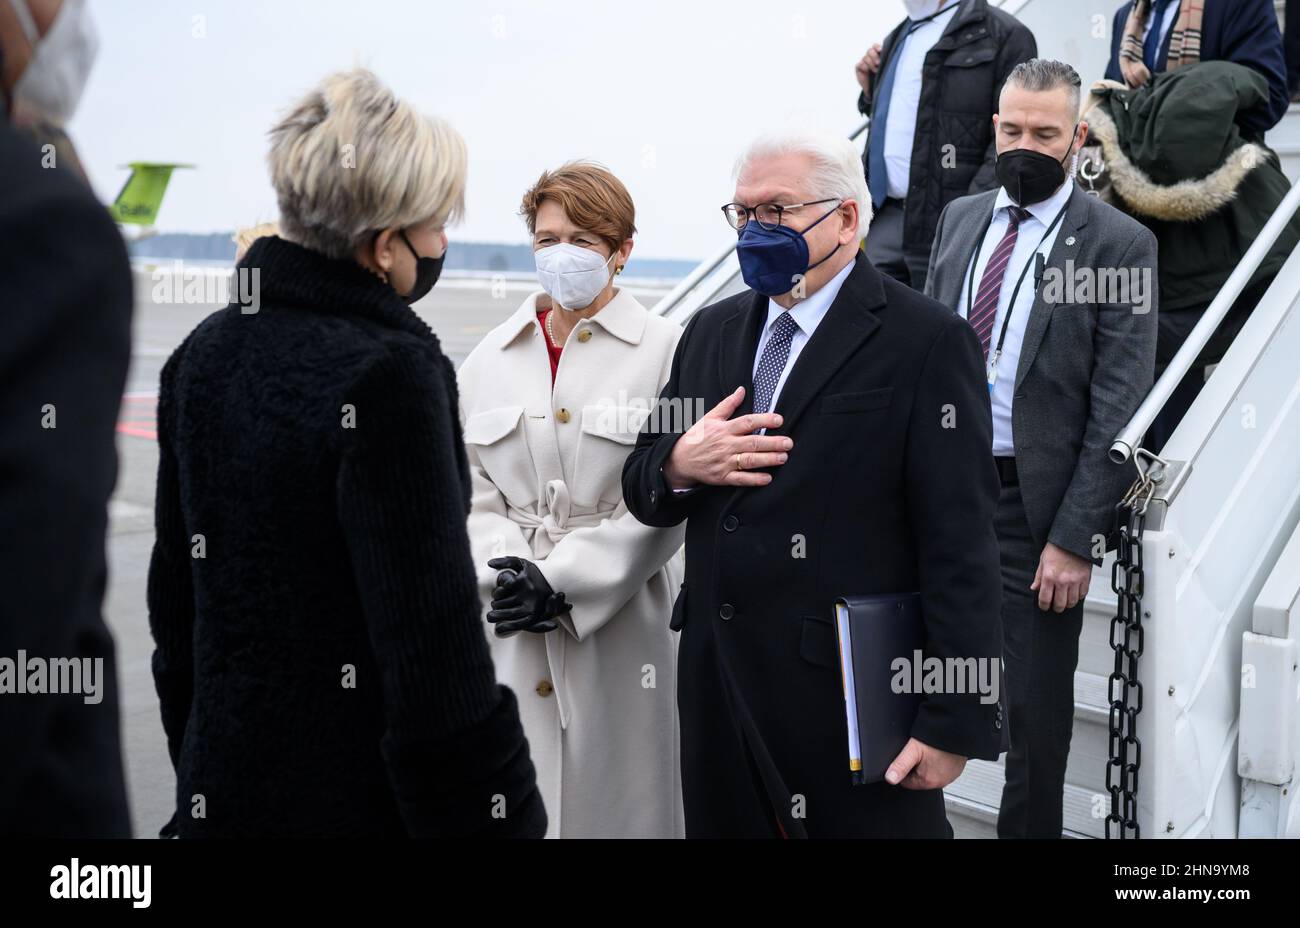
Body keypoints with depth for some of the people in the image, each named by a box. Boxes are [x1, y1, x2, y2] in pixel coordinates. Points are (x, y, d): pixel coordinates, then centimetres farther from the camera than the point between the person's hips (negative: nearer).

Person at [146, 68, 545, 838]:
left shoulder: (204, 354, 3)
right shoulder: (390, 372, -20)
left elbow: (176, 589, 10)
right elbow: (433, 640, -21)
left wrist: (196, 767, 19)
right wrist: (494, 815, -14)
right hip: (364, 801, -7)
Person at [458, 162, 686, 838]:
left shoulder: (664, 350, -2)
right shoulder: (491, 358, 11)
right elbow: (470, 491, 8)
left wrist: (561, 581, -13)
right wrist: (506, 574, -11)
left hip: (620, 623, -3)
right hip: (510, 631, 3)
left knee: (617, 803, 2)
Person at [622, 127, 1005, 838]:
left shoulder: (926, 341, -8)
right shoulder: (711, 332, 12)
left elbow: (960, 545, -12)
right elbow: (642, 491, 17)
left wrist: (955, 720, -15)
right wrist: (678, 465, -7)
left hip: (856, 701, -5)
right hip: (719, 689, 6)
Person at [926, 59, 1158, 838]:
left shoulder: (1119, 243, -9)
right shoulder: (960, 219, 7)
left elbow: (1120, 409, -12)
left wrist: (1077, 538, -15)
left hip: (1034, 503, -5)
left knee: (1036, 706, 7)